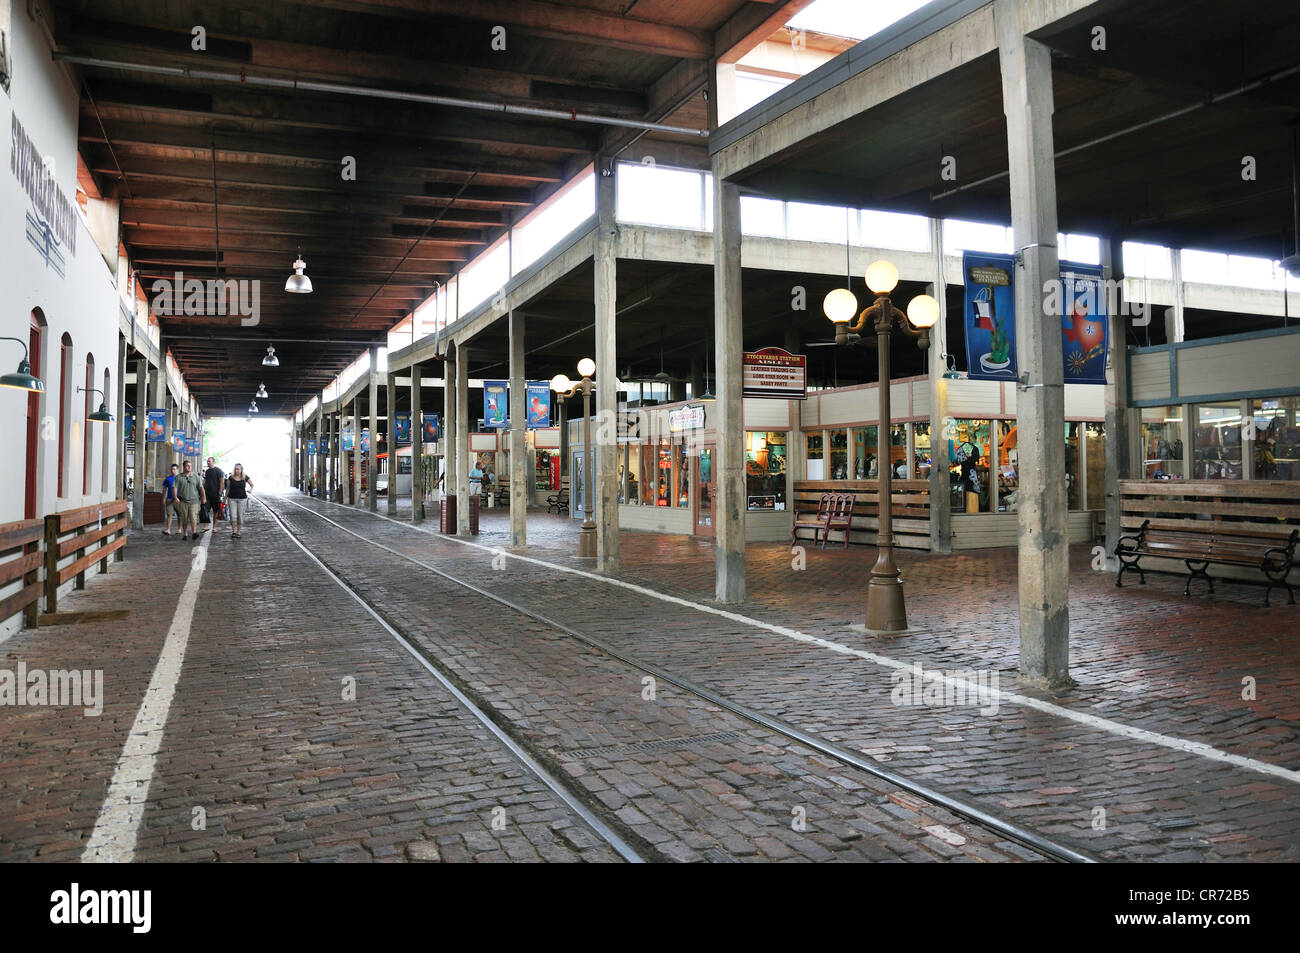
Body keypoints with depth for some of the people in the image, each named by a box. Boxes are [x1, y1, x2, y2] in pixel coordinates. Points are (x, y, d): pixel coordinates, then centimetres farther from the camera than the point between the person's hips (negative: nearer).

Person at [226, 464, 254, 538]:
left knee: (240, 516, 3)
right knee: (233, 516, -7)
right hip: (232, 499, 0)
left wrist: (250, 489, -3)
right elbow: (228, 488, 9)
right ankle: (233, 531, 6)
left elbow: (252, 485, 16)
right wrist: (225, 498, 9)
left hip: (242, 499, 0)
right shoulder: (230, 478, 2)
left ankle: (239, 532, 13)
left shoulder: (245, 478, 1)